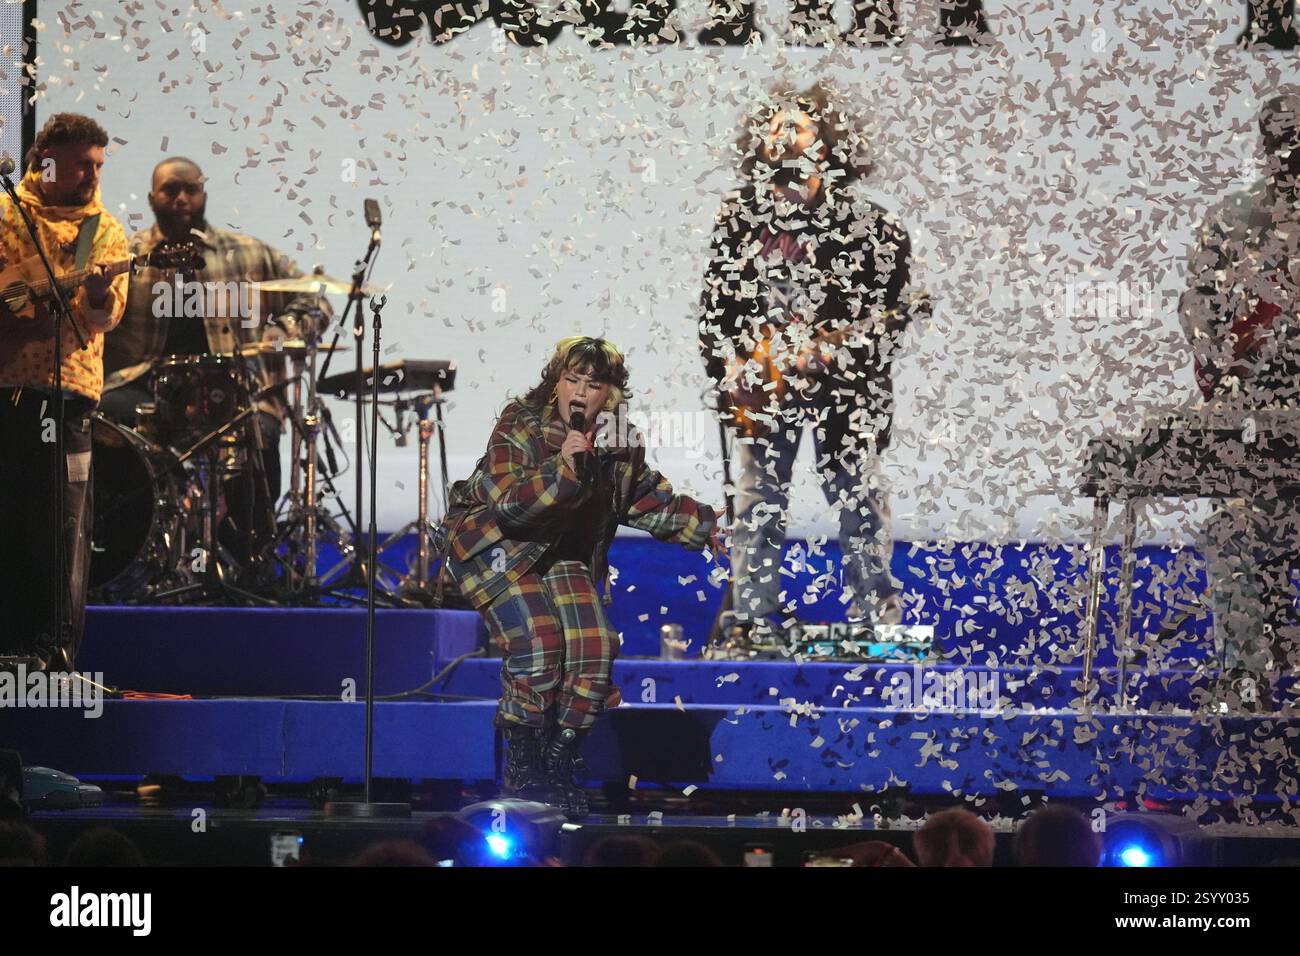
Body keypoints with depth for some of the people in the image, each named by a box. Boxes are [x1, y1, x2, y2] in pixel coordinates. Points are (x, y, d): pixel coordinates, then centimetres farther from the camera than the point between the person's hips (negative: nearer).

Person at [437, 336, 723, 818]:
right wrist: (562, 467, -39)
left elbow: (658, 504, 14)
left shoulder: (619, 447, -2)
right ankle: (523, 772, -9)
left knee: (595, 647, -11)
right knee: (538, 642, -24)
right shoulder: (519, 427, -17)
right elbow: (508, 502, -28)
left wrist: (713, 529, 5)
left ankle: (559, 767, 5)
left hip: (563, 555, 5)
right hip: (496, 542, -5)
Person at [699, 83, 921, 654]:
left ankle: (878, 629, 5)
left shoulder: (870, 227, -6)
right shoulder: (738, 223, 4)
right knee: (757, 509, 4)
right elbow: (713, 308, 11)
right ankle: (756, 626, 10)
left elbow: (894, 313, -5)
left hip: (841, 389, -2)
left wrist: (827, 351, -15)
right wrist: (731, 367, -2)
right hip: (759, 387, 2)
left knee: (860, 509, -1)